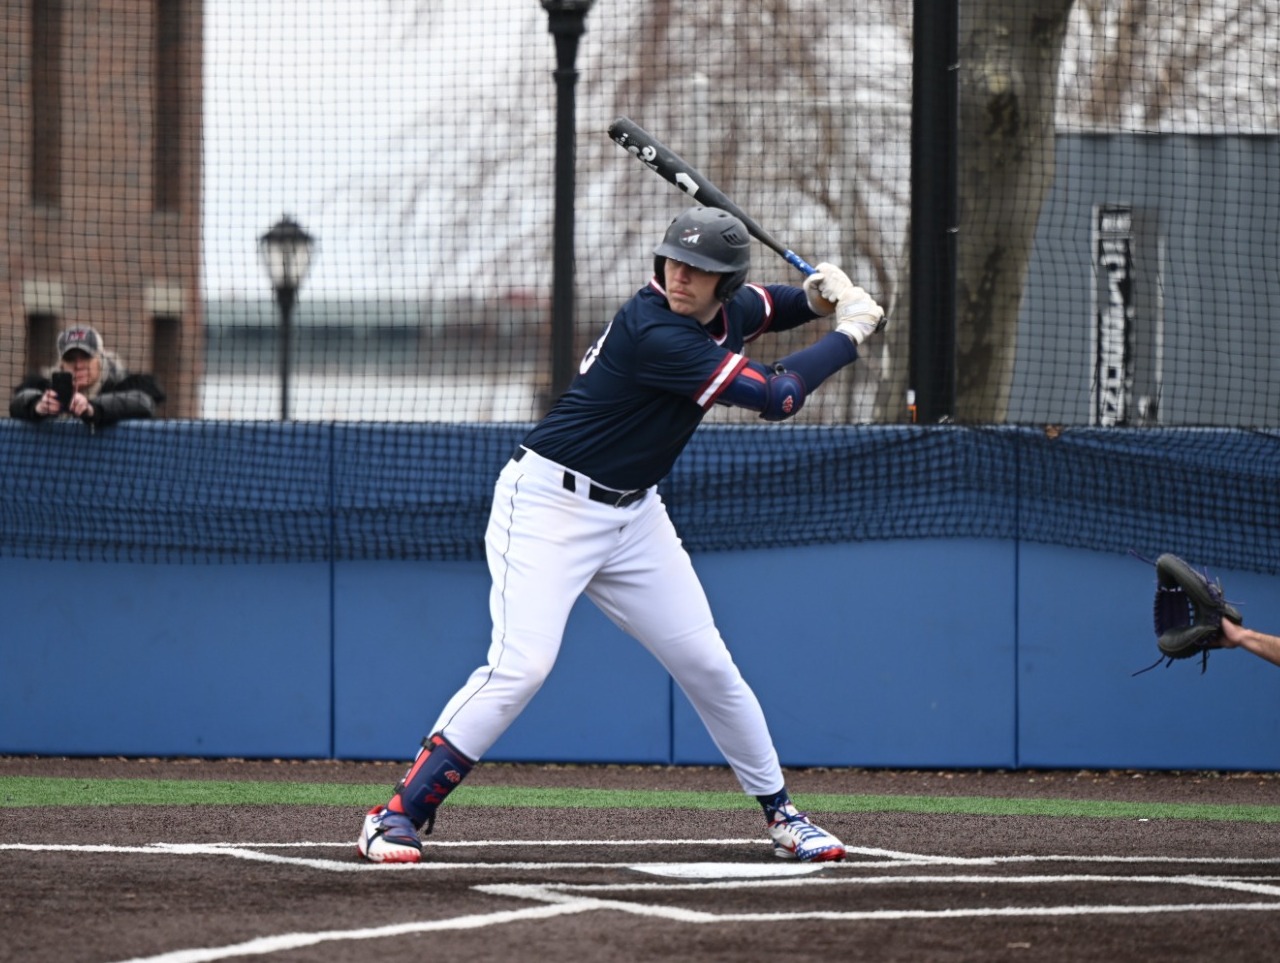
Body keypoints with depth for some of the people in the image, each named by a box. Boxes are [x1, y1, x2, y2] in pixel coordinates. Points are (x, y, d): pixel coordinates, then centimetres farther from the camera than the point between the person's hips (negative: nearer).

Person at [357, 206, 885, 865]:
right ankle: (398, 815, -16)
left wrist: (815, 297, 5)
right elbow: (774, 397, -25)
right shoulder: (655, 332, -26)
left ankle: (780, 814, 24)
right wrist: (849, 335, -12)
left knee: (706, 663, 10)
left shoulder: (728, 312, 1)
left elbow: (762, 309, 28)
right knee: (520, 664, -22)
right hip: (548, 506, -8)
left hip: (632, 514, 8)